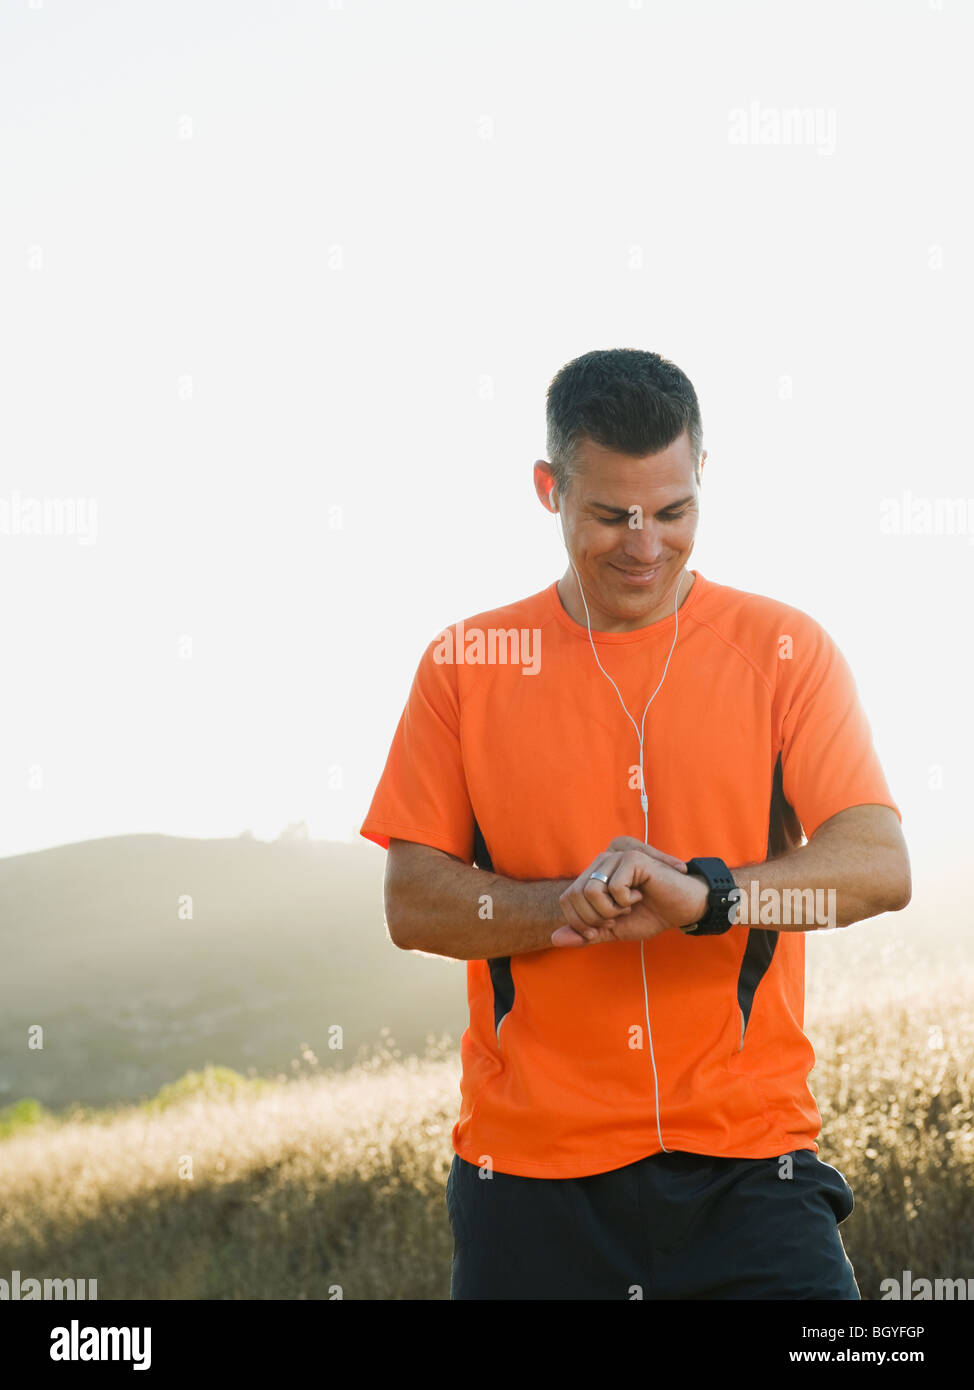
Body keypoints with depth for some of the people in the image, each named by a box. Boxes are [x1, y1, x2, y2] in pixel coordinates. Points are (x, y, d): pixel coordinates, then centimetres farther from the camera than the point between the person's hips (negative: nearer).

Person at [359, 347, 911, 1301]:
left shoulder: (785, 651, 4)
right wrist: (567, 905, -16)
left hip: (746, 1163, -1)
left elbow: (880, 868, -6)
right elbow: (411, 905, 2)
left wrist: (703, 894, -22)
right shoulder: (466, 665, 7)